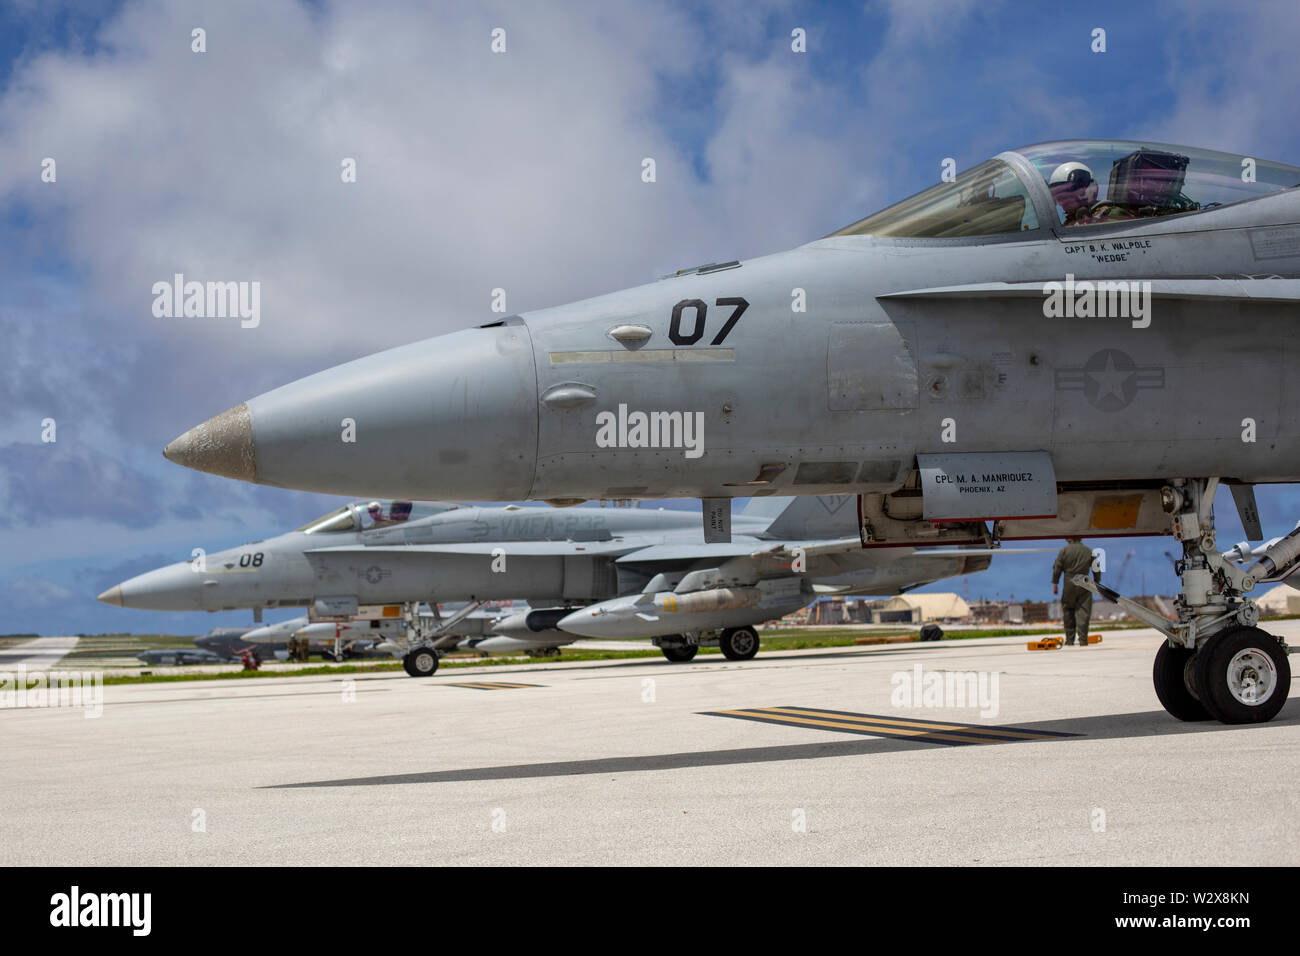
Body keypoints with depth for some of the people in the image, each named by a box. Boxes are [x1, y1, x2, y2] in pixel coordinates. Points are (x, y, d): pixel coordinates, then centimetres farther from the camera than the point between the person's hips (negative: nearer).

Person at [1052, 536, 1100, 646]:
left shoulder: (1064, 551, -2)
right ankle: (1083, 640, -4)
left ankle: (1069, 640, 10)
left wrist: (1054, 584, 3)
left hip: (1069, 585, -1)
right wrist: (1096, 583, 22)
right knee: (1083, 612, 1)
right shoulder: (1089, 551, 5)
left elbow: (1057, 568, -3)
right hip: (1084, 585, 1)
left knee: (1068, 612, 10)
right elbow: (1096, 570, 11)